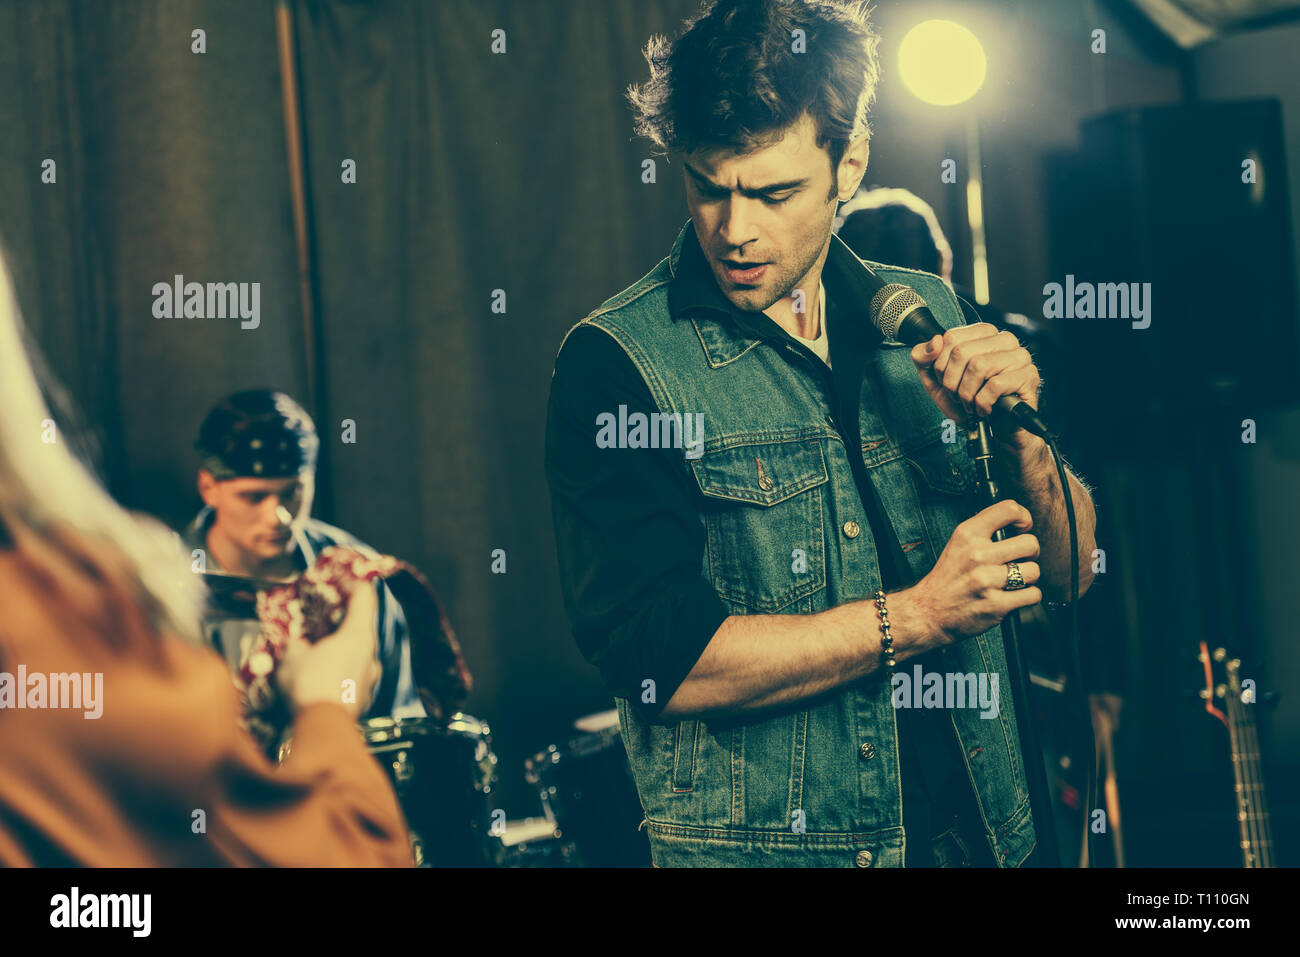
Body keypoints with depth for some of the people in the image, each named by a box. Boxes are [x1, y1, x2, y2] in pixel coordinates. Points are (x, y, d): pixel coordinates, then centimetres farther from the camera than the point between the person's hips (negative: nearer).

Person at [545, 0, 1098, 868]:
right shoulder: (613, 363, -12)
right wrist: (916, 617, -19)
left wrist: (1020, 436, -14)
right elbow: (663, 661, -19)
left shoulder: (927, 315, 3)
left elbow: (1067, 572, 4)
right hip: (751, 848, -5)